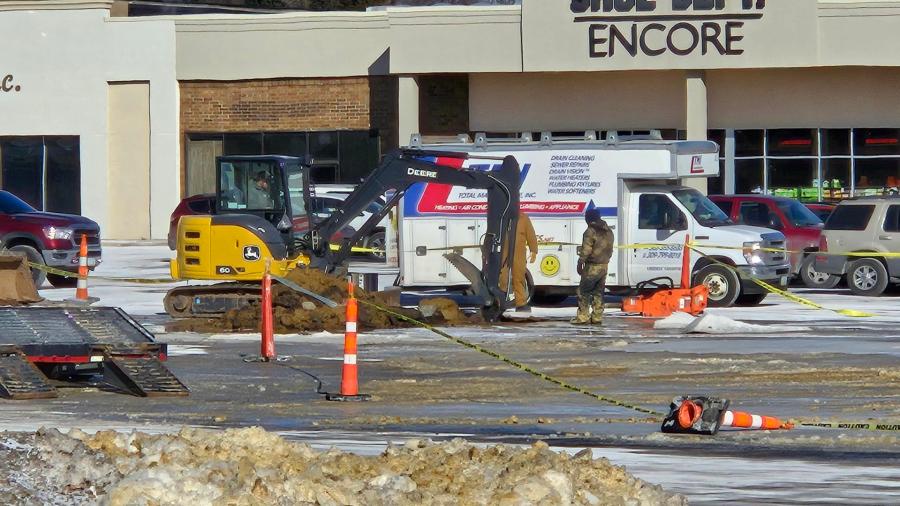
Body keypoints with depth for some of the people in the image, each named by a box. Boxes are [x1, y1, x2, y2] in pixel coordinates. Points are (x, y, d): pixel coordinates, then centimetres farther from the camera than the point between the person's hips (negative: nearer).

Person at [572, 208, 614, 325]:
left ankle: (582, 317, -6)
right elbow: (610, 249, 18)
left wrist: (580, 263, -8)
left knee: (583, 291, -2)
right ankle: (597, 317, 11)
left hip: (592, 266, -8)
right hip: (604, 265, 8)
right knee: (598, 292, 12)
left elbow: (586, 250, -16)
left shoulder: (591, 232, -14)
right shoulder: (608, 231, 13)